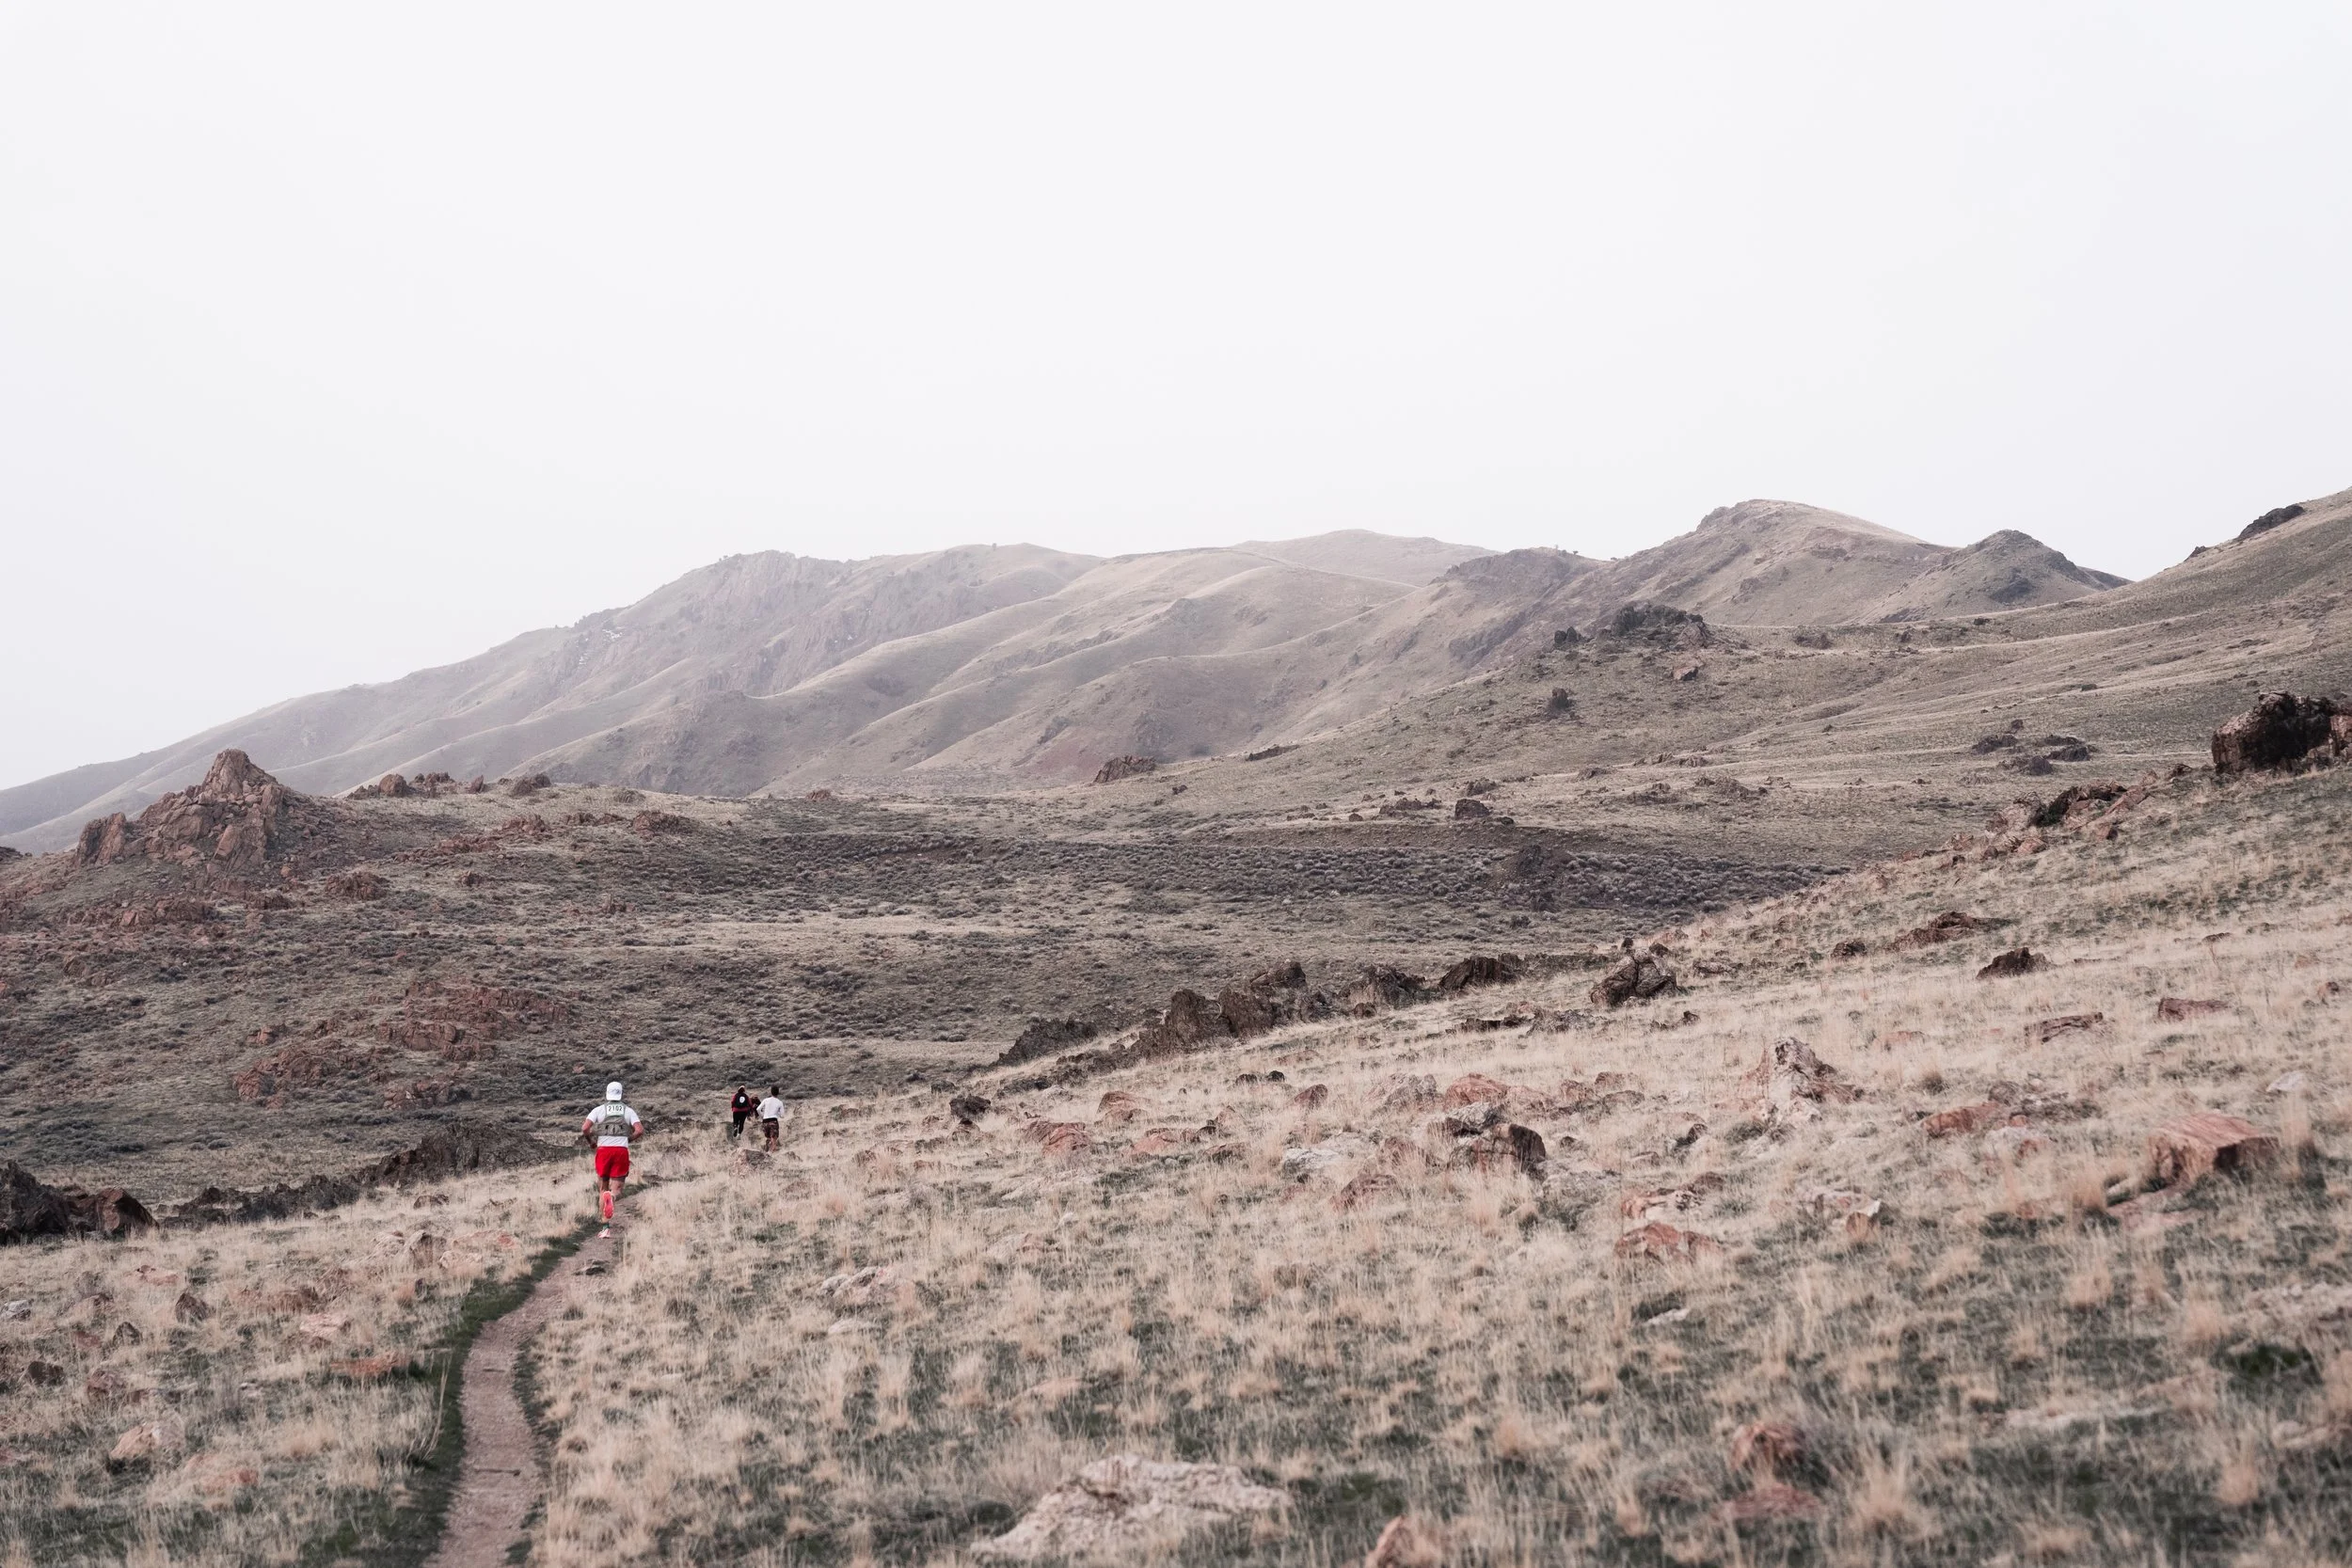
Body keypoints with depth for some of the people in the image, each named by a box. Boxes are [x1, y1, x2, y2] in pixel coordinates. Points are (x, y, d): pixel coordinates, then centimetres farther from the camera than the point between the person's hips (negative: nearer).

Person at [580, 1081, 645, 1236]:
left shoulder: (599, 1110, 7)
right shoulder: (628, 1111, 10)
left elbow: (585, 1128, -6)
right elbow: (640, 1131, -3)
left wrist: (590, 1140, 14)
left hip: (604, 1149, 0)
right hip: (622, 1151, 0)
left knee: (603, 1188, 14)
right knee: (616, 1189, 3)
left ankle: (606, 1227, 7)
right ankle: (612, 1197, -38)